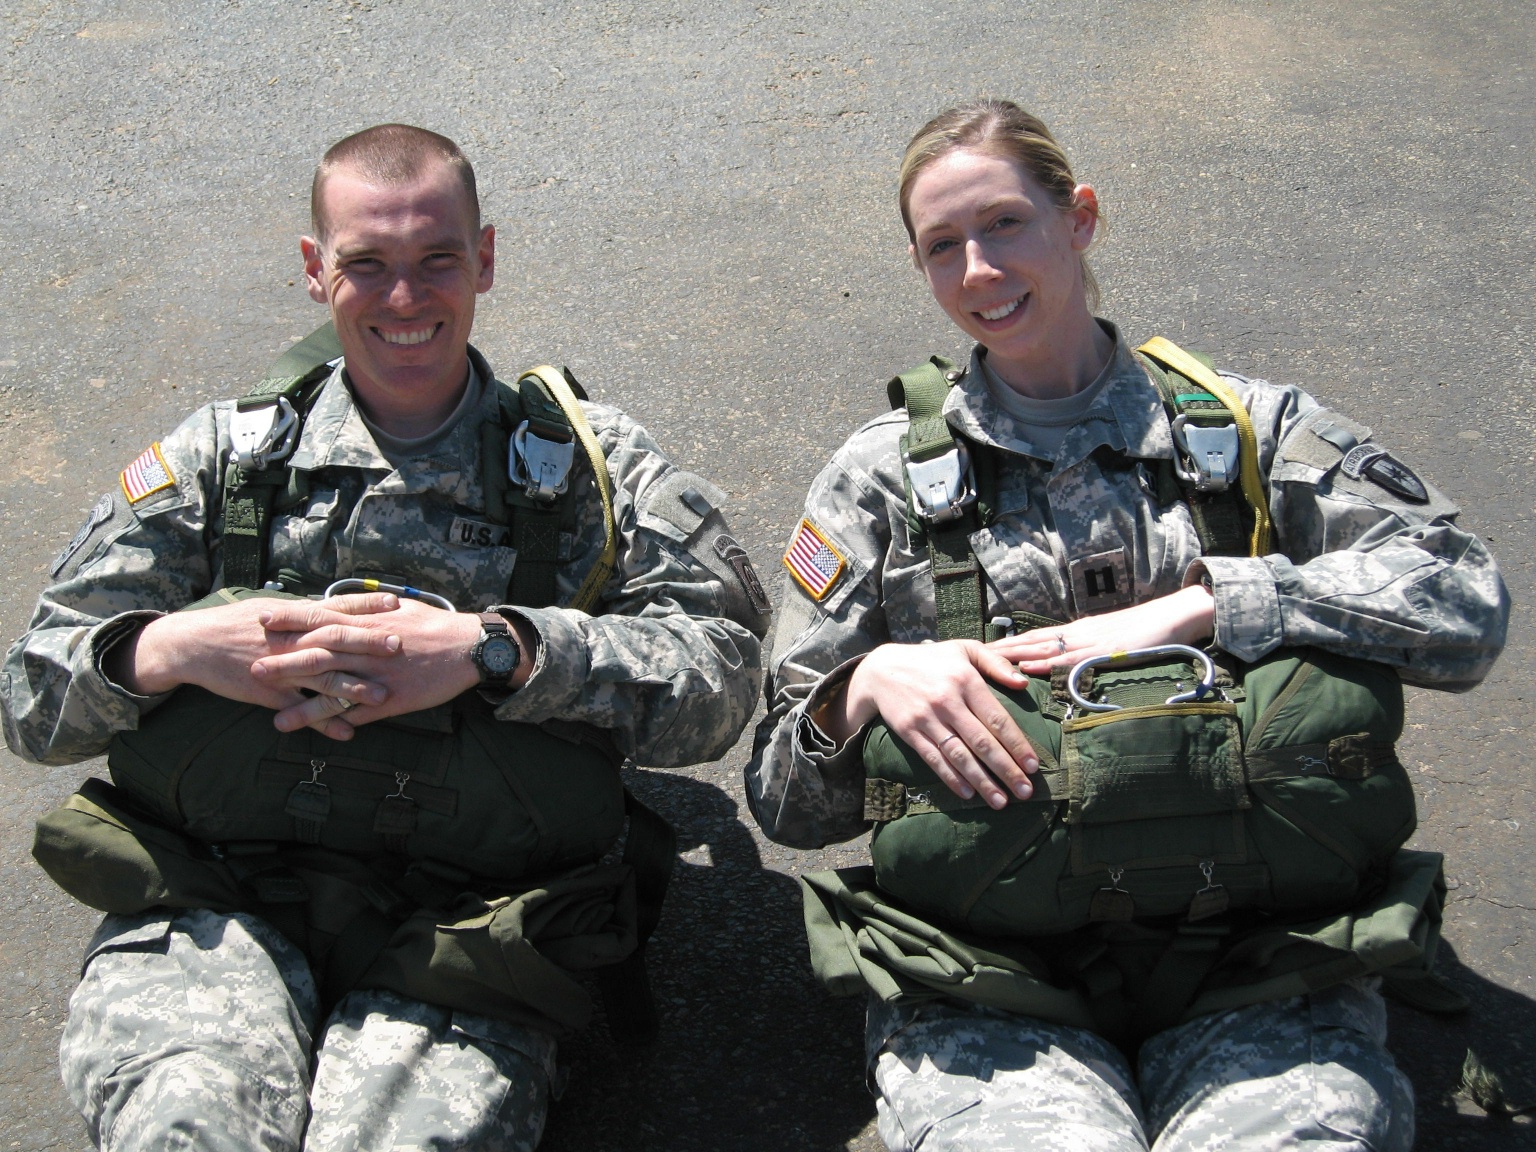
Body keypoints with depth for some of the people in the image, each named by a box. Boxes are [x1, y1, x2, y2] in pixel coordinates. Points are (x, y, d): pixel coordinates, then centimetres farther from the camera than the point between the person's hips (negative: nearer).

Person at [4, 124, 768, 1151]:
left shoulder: (591, 461, 13)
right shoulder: (222, 454, 17)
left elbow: (718, 668, -3)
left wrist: (491, 650, -16)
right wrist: (172, 650, -9)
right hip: (222, 894, 1)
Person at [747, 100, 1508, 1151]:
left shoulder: (1251, 427, 12)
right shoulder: (883, 476, 13)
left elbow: (1464, 599, -5)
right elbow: (788, 806, 11)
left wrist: (1192, 608, -13)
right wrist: (864, 686, -11)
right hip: (987, 983, 0)